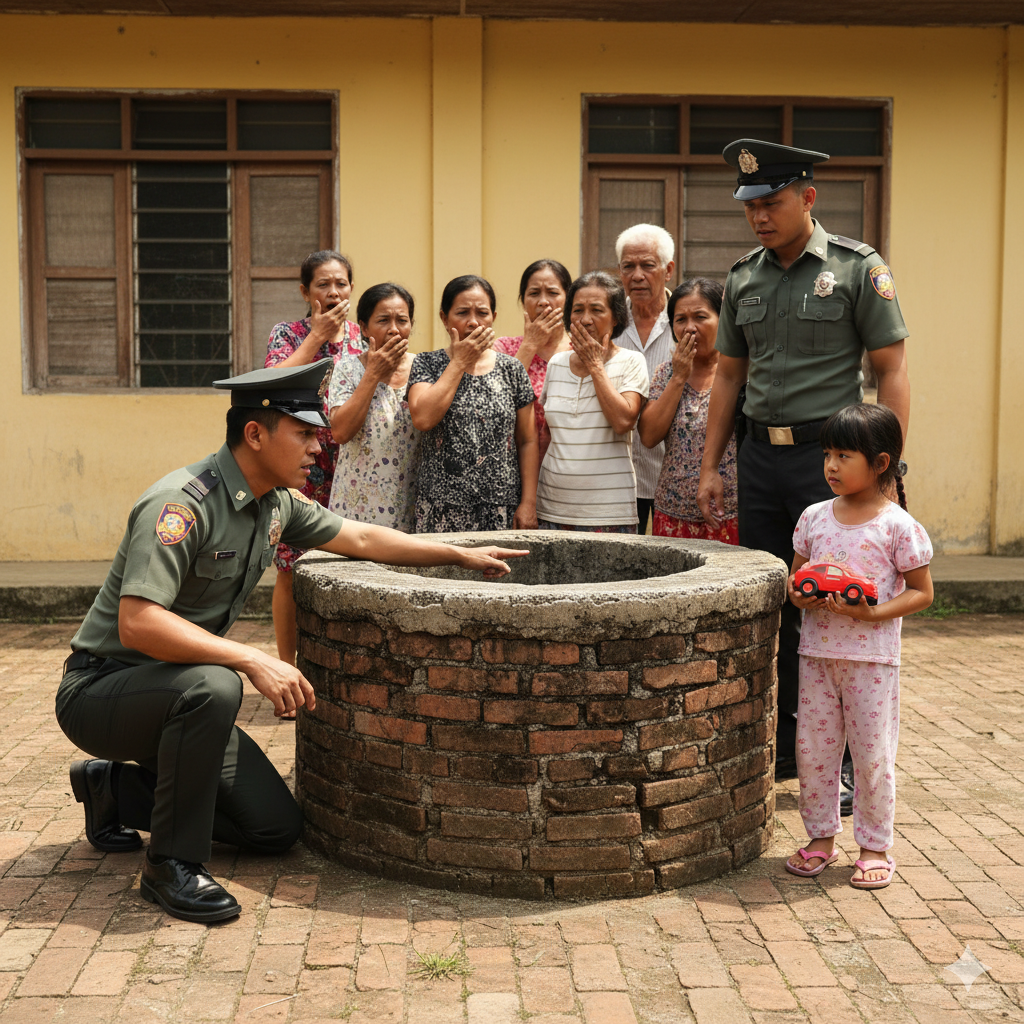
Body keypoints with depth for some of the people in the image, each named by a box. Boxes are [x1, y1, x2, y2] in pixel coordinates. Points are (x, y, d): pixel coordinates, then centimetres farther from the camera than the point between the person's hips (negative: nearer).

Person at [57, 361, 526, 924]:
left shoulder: (276, 503, 1)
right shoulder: (182, 502, -25)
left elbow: (361, 539, 13)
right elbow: (137, 623, -34)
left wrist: (462, 555, 14)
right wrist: (254, 661, -35)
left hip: (179, 692, 8)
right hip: (100, 686, -8)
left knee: (276, 828, 2)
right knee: (211, 686, -39)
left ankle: (117, 787, 21)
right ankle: (171, 864, -19)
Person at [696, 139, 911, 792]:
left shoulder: (858, 268, -4)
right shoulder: (744, 279, 11)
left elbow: (893, 371, -6)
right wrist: (710, 467, 11)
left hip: (830, 452, -5)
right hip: (762, 454, 5)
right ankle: (781, 745, 24)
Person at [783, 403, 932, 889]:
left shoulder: (897, 525, -7)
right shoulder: (814, 517, 5)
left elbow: (921, 592, -5)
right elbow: (795, 575, 14)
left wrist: (872, 612, -19)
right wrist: (799, 595, -9)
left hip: (872, 657, -4)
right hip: (817, 652, 4)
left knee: (872, 753, 3)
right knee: (811, 748, 8)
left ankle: (875, 846, 18)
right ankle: (820, 836, 24)